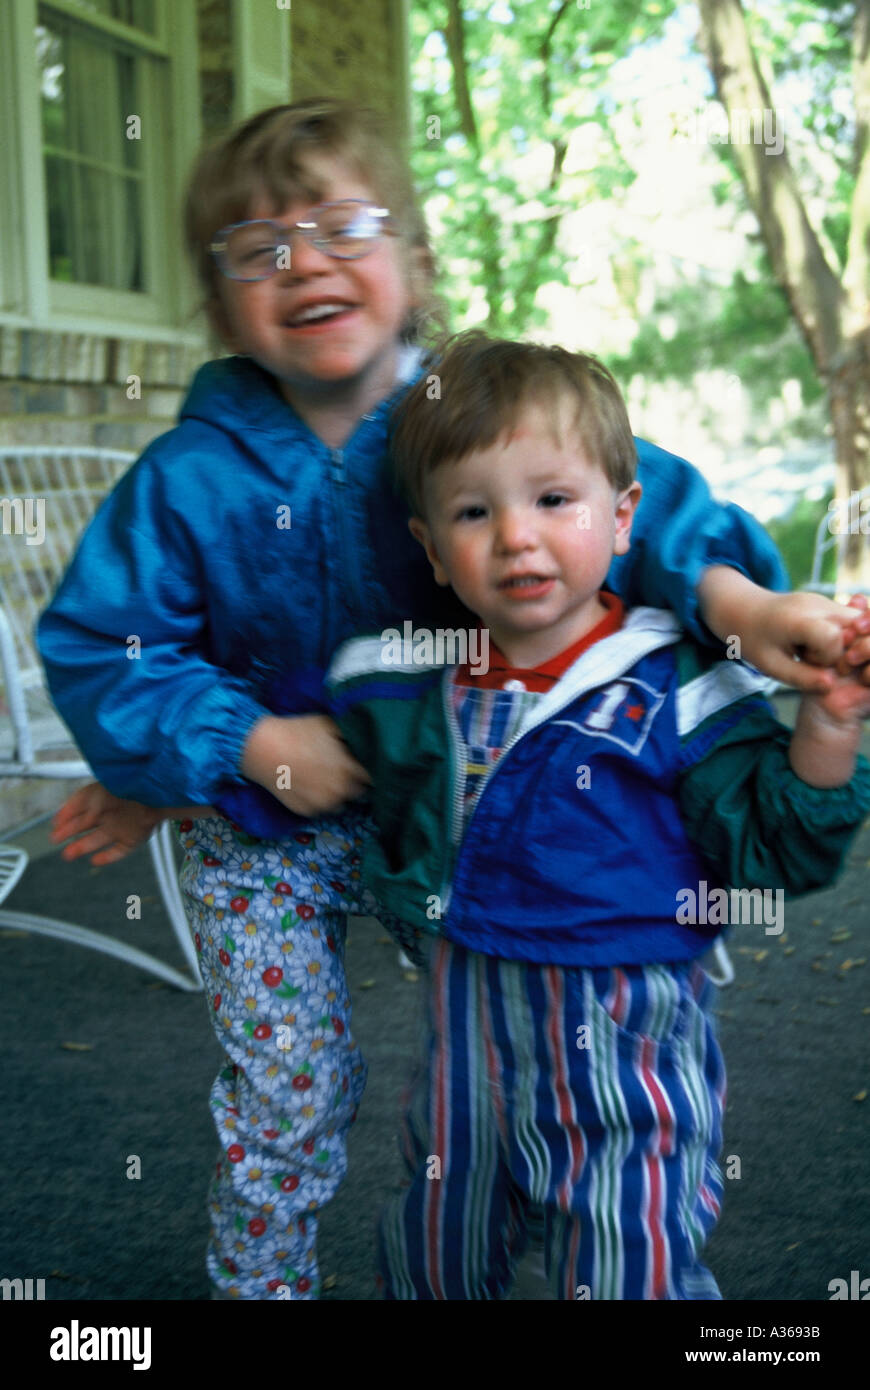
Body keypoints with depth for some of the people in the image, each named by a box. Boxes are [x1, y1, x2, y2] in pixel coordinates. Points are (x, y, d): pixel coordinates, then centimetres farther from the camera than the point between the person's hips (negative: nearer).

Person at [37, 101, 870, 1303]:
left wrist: (729, 593, -44)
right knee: (287, 1095, 4)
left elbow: (623, 485, -24)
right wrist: (253, 744, -21)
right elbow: (94, 646, -11)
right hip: (262, 837, -1)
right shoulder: (189, 477, -14)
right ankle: (260, 1285, 31)